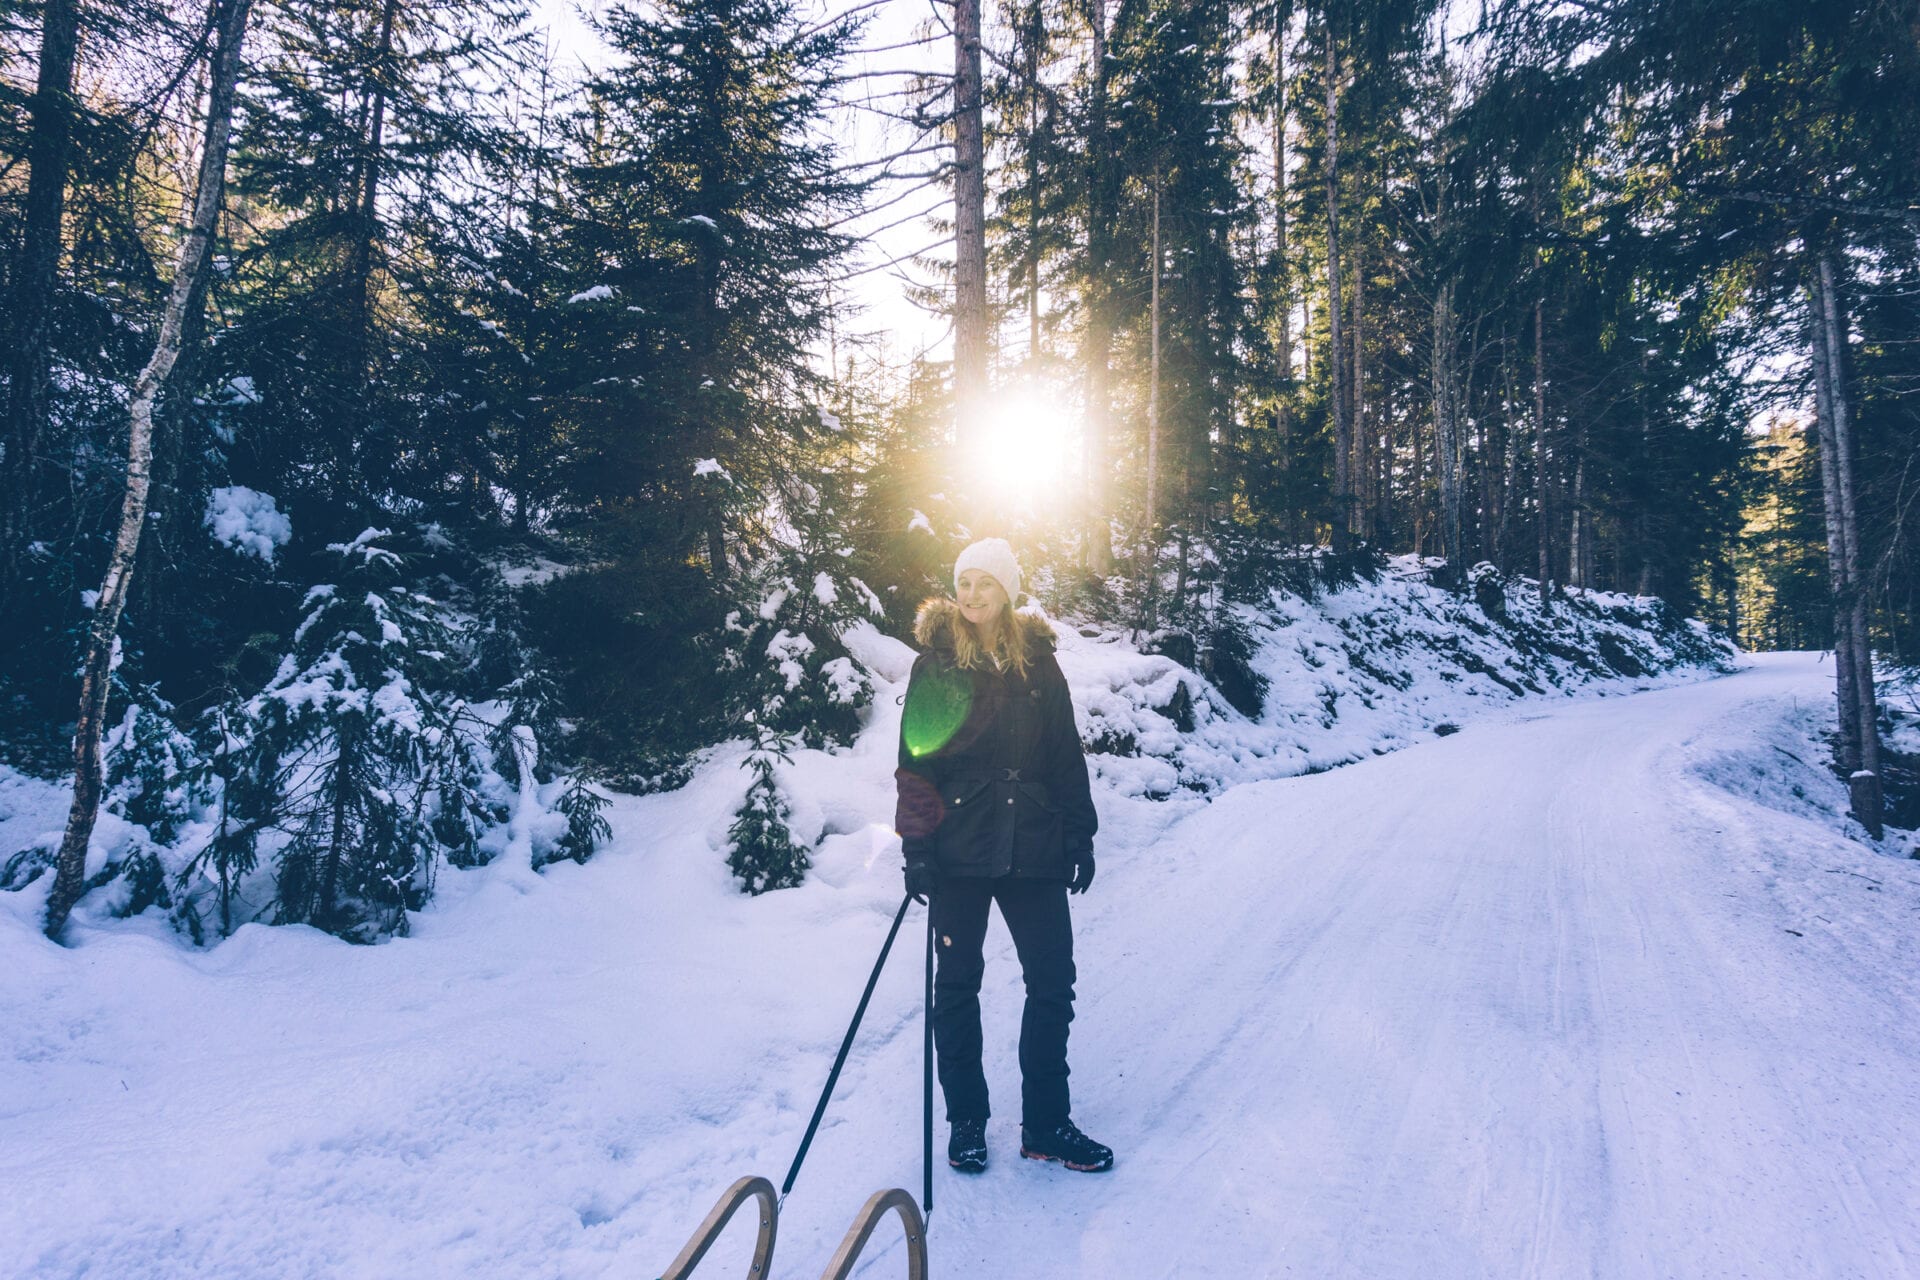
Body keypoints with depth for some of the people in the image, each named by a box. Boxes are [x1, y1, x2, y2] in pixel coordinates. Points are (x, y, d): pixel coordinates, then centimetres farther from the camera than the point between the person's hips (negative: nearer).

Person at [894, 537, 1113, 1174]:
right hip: (959, 848, -2)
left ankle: (1046, 1124, 18)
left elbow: (1066, 756, 10)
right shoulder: (935, 661, 0)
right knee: (957, 983, 7)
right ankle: (966, 1120, 24)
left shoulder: (1037, 662, 7)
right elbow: (916, 759, -2)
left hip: (1031, 848, 2)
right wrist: (916, 846, -8)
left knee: (1053, 980, 3)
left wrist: (1079, 835, 7)